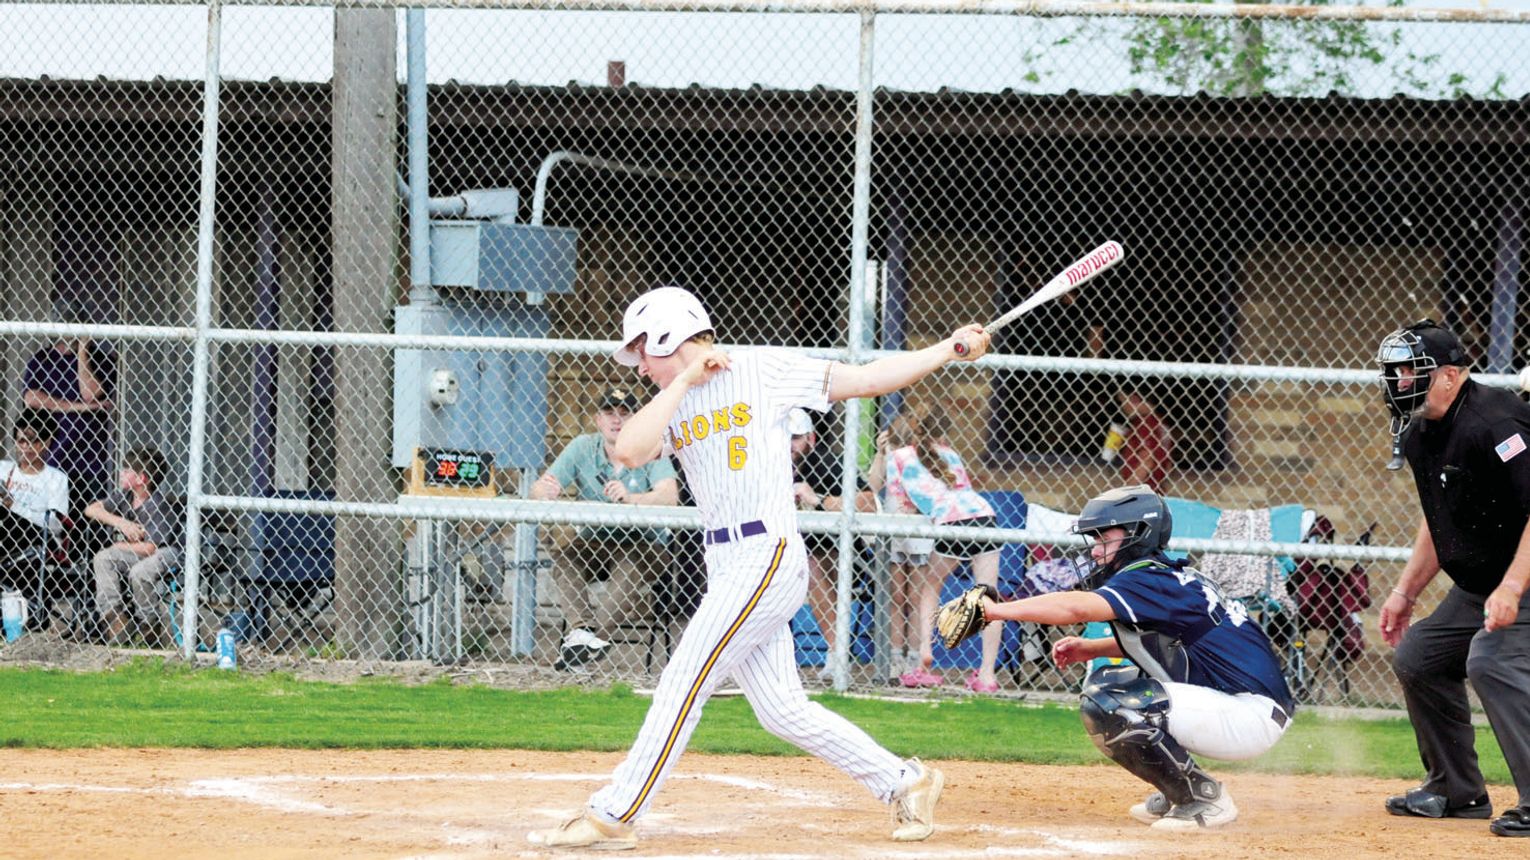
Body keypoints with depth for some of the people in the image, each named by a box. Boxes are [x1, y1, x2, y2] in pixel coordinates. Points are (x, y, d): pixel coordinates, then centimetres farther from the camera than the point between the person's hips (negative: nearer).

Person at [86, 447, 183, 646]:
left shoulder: (159, 506, -24)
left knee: (139, 573, -34)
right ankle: (114, 618, -18)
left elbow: (149, 548, -28)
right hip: (139, 550, 8)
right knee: (102, 559, -12)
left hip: (169, 550, -8)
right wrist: (120, 523, -16)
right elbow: (91, 509, 0)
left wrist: (120, 546, -11)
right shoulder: (125, 496, -1)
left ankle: (150, 627, -10)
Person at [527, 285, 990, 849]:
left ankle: (612, 816, -8)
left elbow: (867, 380, 2)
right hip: (726, 566, 8)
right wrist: (686, 379, -2)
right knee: (780, 709, 6)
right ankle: (904, 782, 16)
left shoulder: (762, 370, -1)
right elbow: (630, 451, -3)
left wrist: (951, 349, -2)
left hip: (767, 556, -8)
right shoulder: (673, 402, 16)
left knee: (682, 684, -10)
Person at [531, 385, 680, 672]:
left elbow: (669, 495, -26)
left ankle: (596, 636, -40)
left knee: (629, 563, -35)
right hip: (595, 542, 3)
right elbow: (538, 490, -8)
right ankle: (580, 628, -40)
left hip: (645, 543, -3)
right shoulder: (583, 447, 0)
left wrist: (629, 498, -45)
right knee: (562, 556, -27)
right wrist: (545, 490, -35)